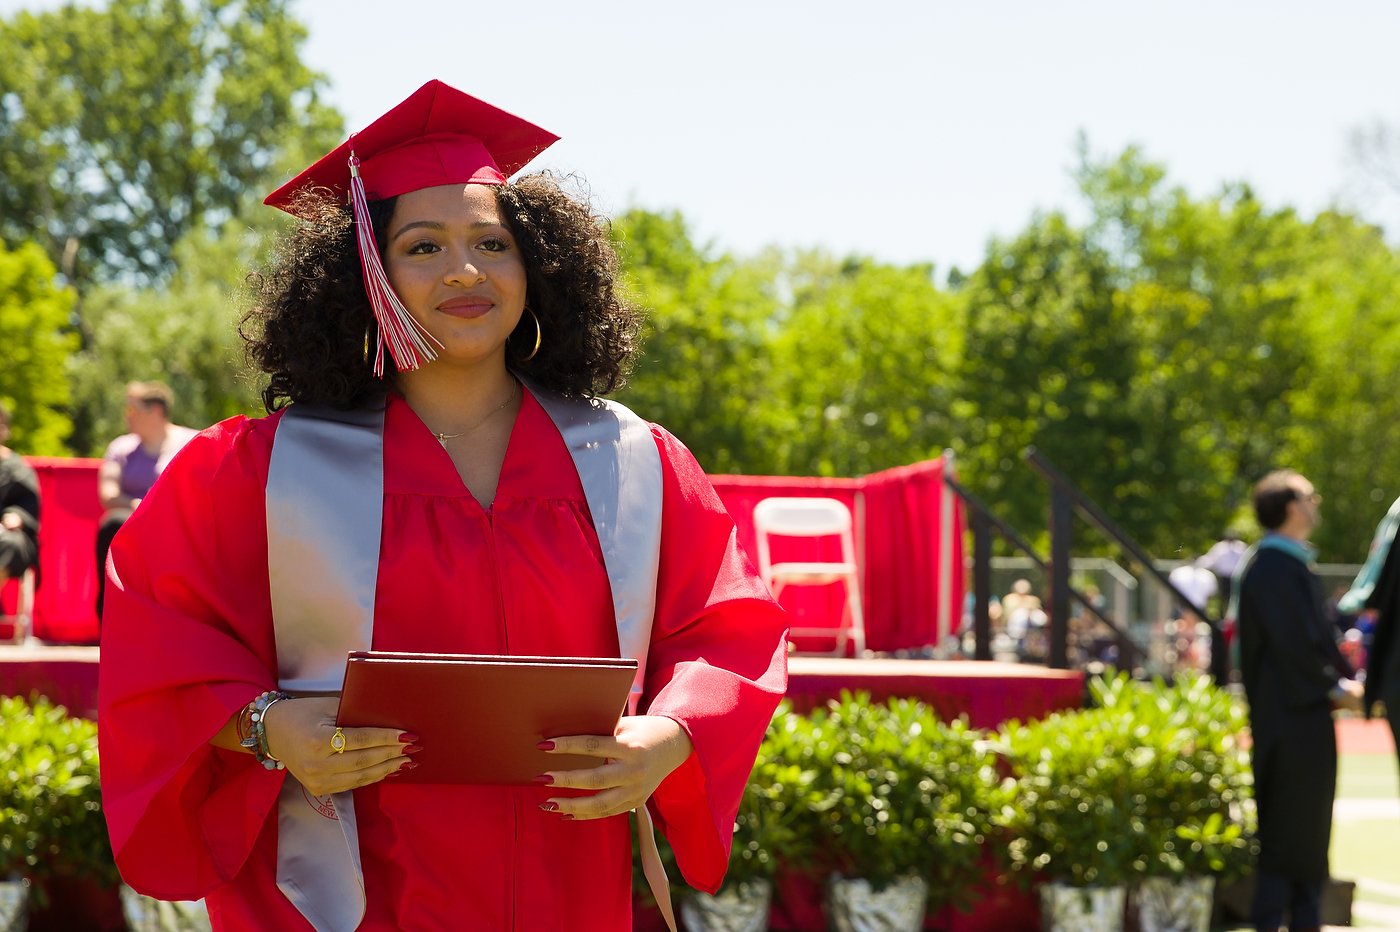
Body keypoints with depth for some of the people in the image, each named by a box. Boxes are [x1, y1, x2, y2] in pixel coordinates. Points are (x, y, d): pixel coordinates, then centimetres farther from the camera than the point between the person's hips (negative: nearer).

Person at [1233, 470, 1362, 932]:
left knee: (1310, 822, 11)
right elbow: (1293, 641, -19)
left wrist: (1343, 679, 6)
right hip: (1289, 716, -10)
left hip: (1305, 711, 10)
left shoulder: (1292, 564, 15)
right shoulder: (1271, 568, -16)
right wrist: (1334, 687, -11)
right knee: (1289, 820, -6)